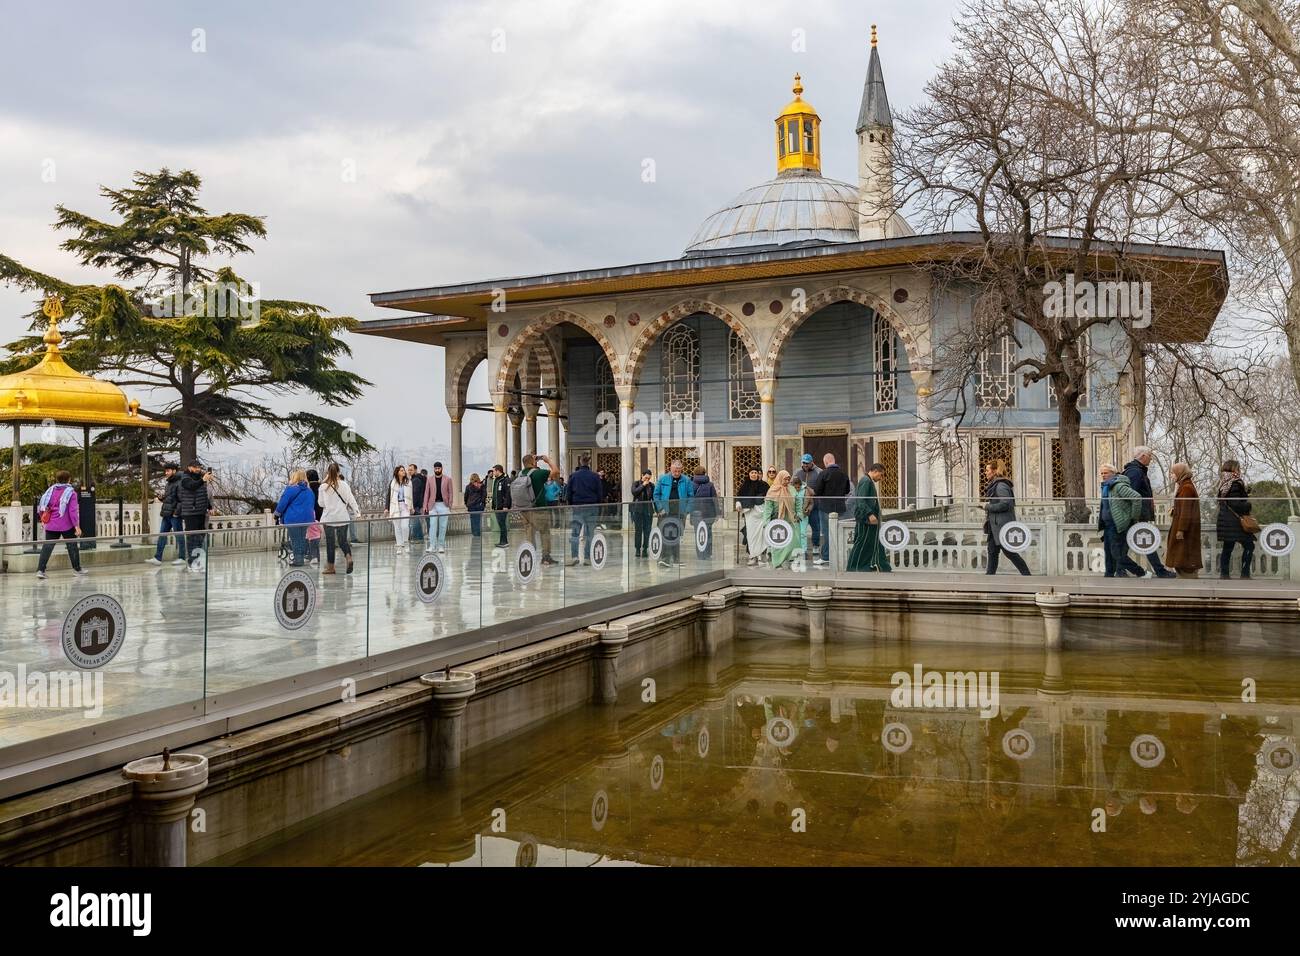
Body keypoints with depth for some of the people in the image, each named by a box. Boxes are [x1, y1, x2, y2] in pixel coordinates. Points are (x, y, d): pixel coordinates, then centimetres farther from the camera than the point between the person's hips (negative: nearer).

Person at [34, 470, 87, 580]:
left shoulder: (51, 490, 7)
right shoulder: (71, 492, -6)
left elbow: (42, 506, 8)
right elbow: (73, 511, -12)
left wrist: (43, 519, 21)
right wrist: (77, 526, -12)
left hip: (51, 525, 3)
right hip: (66, 525, -3)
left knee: (47, 546, 4)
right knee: (72, 546, 11)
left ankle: (40, 570, -7)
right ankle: (77, 568, 22)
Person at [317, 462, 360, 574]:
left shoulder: (323, 487, -5)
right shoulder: (344, 485, -4)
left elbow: (320, 503, 4)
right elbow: (351, 499, -3)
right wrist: (357, 512, 4)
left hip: (328, 518, -1)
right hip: (342, 518, 1)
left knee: (330, 542, 8)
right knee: (342, 540, 12)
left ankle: (330, 567, 11)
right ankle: (348, 556, -16)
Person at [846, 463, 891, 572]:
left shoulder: (870, 482, 18)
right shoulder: (866, 481, -15)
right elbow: (861, 501, -23)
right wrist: (870, 514, -29)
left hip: (870, 520, 11)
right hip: (866, 520, -11)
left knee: (877, 545, 13)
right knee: (862, 545, -5)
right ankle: (852, 568, 1)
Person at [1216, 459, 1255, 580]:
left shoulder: (1224, 483, 12)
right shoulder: (1235, 483, -13)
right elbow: (1235, 504, -19)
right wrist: (1248, 504, -4)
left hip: (1224, 519, 9)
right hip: (1234, 521, -9)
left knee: (1227, 547, 10)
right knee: (1249, 546, -3)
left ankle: (1224, 574, 9)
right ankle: (1245, 574, -6)